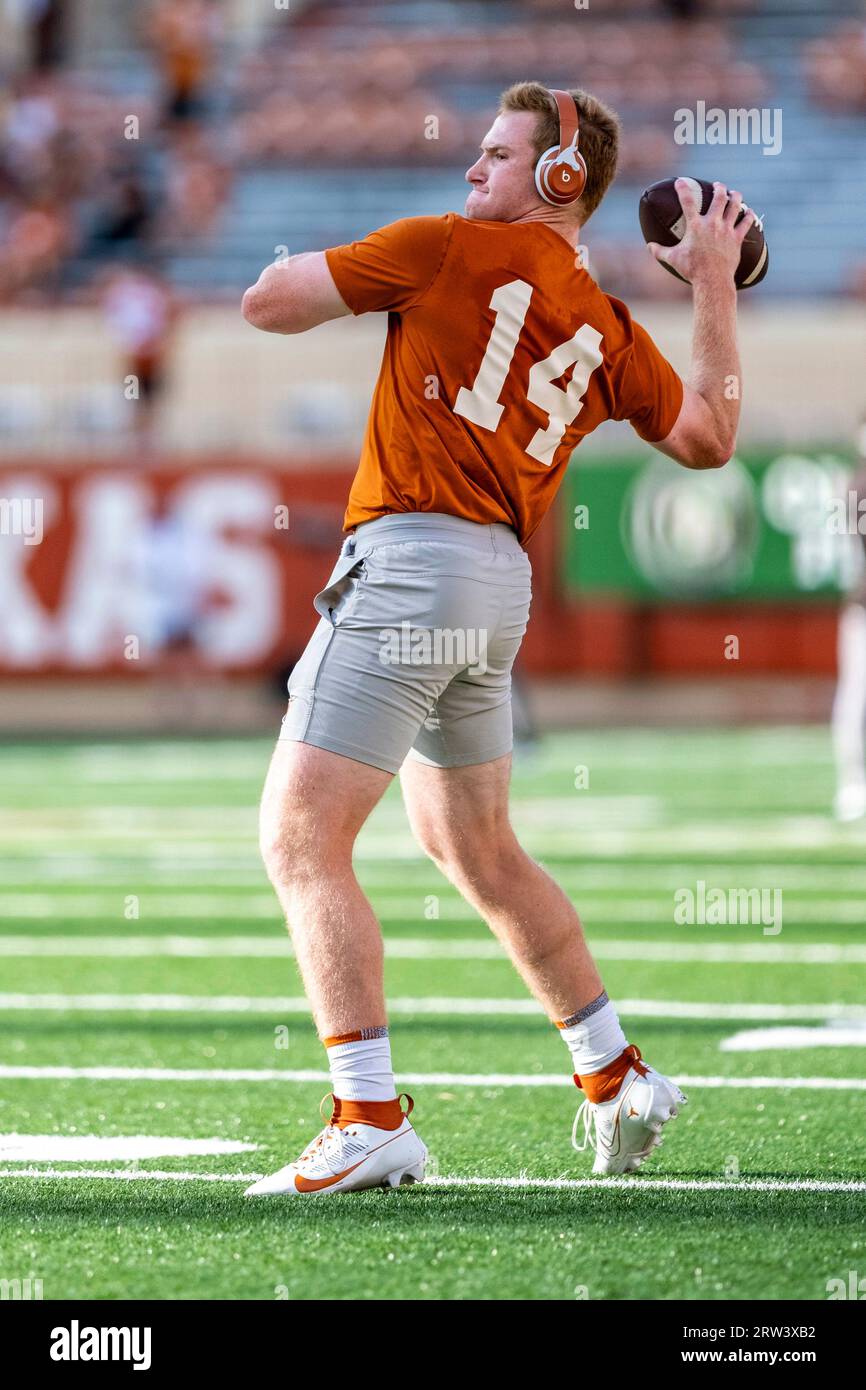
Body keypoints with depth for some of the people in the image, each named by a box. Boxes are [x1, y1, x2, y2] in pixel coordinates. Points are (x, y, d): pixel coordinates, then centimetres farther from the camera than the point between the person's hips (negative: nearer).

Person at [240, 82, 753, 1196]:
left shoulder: (450, 249, -4)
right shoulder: (607, 330, 14)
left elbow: (270, 303, -4)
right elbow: (709, 439, 24)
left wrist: (312, 267, 19)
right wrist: (715, 283, 27)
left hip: (409, 562, -8)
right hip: (495, 588, 8)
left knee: (300, 842, -10)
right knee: (475, 852, 25)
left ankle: (371, 1123, -18)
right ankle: (617, 1078, 31)